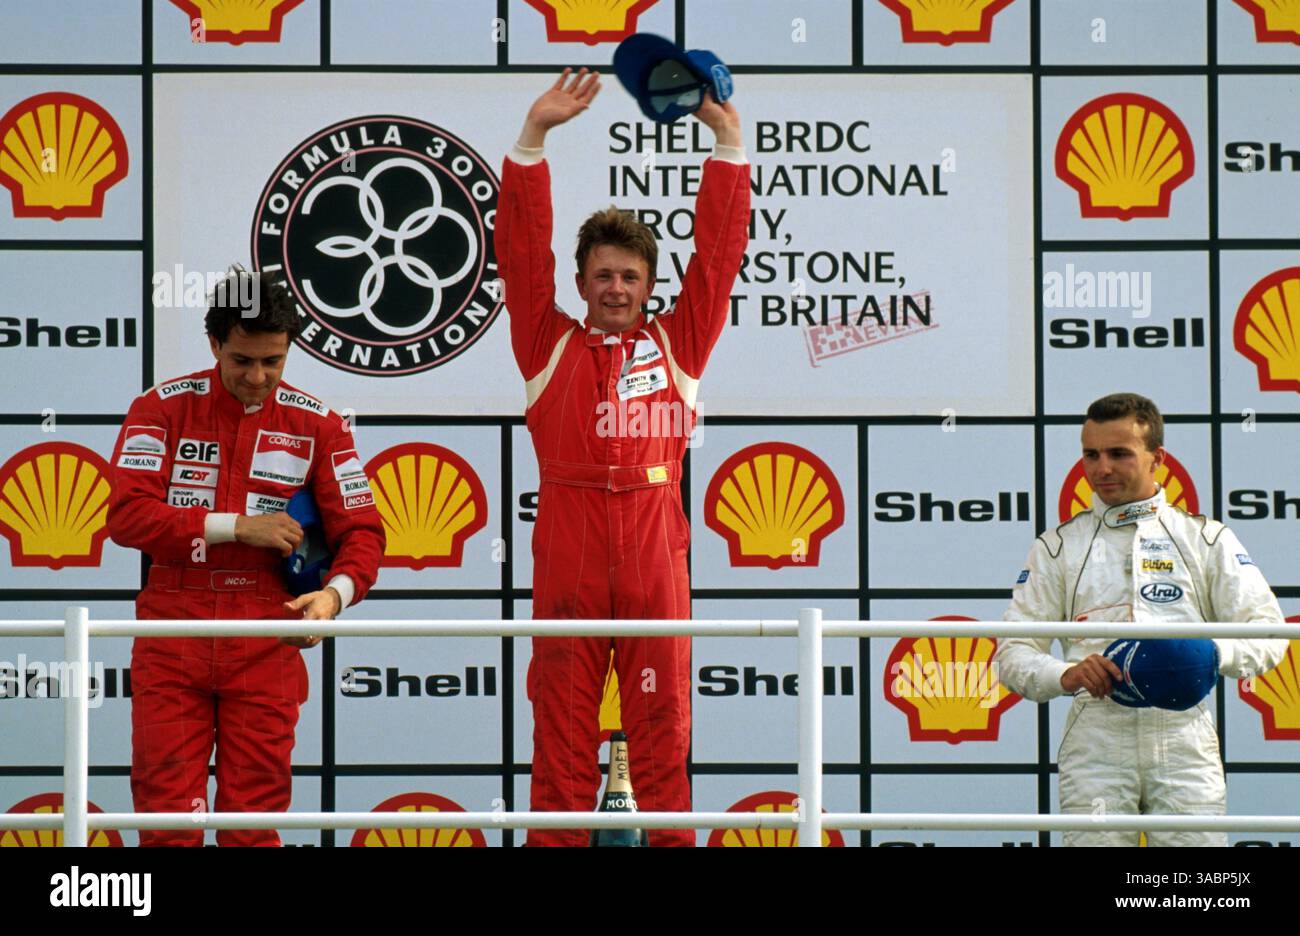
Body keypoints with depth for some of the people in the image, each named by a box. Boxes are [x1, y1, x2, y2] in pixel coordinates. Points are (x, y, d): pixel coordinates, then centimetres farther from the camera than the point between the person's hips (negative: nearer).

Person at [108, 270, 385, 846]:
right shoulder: (163, 408, 1)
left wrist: (336, 592, -18)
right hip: (173, 629, -1)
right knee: (167, 811, -2)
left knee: (255, 817, 3)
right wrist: (237, 526, -15)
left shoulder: (315, 424, 5)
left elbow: (359, 530, 3)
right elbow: (126, 515, -9)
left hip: (266, 640, 1)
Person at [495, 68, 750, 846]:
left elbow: (718, 256, 12)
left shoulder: (676, 346, 15)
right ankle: (555, 841, 2)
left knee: (663, 720, 2)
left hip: (654, 554, 1)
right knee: (562, 723, 1)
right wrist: (534, 138, 1)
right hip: (567, 553, -1)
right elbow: (524, 253, 8)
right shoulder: (550, 346, 13)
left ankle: (672, 840, 4)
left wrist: (728, 143, 7)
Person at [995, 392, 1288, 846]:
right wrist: (1067, 675, -14)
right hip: (1096, 739, 0)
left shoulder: (1207, 539, 13)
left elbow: (1268, 634, 6)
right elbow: (1013, 652, 8)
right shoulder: (1058, 546, 14)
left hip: (1185, 742, 0)